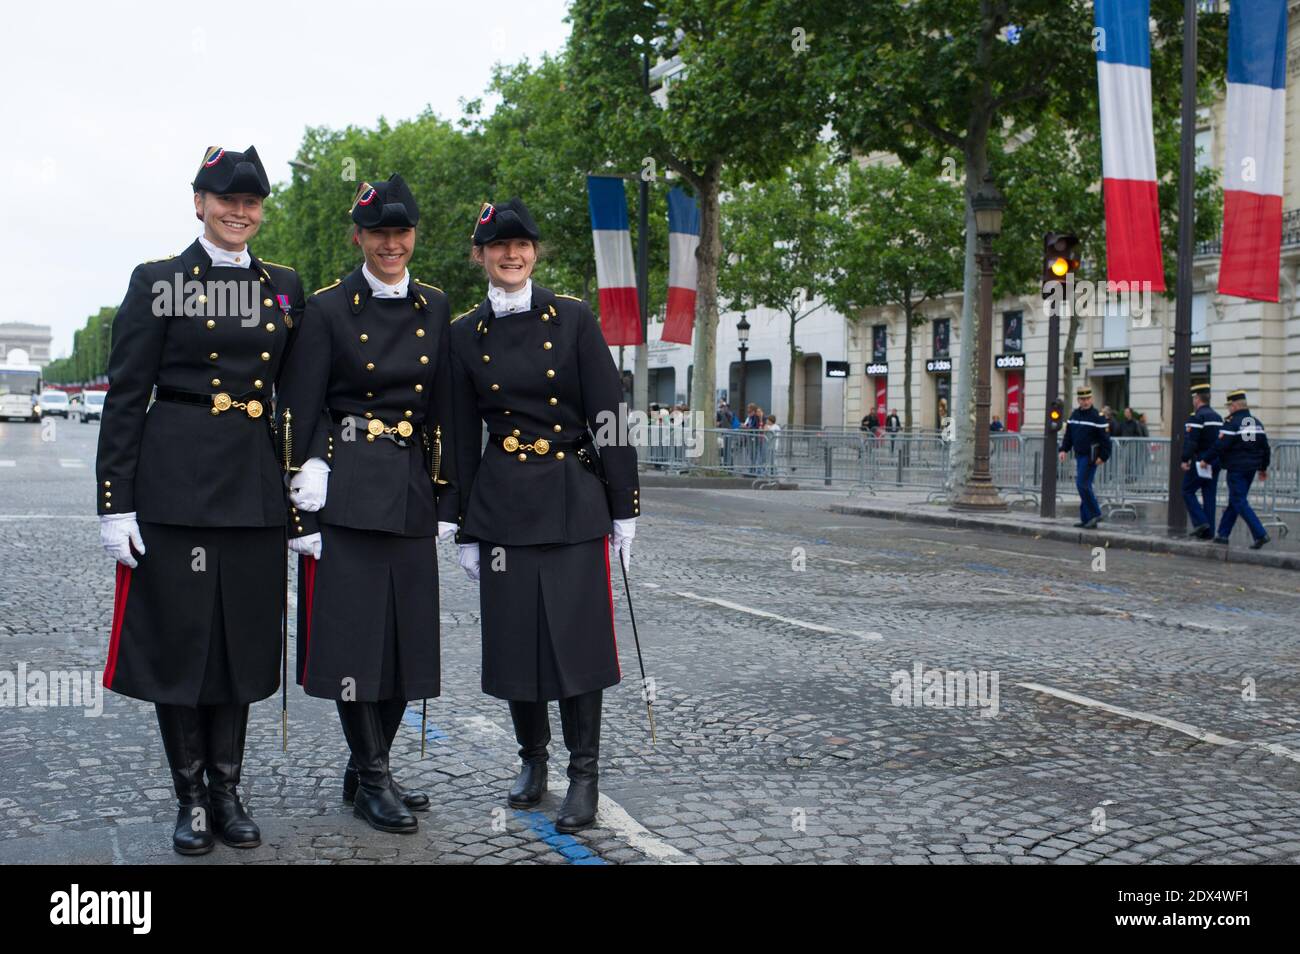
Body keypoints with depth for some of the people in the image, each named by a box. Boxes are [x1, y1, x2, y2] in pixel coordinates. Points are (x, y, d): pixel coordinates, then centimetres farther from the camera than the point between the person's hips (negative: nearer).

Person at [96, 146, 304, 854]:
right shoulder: (158, 282, 0)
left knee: (243, 635, 9)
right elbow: (125, 396, -3)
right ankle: (191, 797, 16)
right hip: (177, 481, -3)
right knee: (178, 635, 2)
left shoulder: (284, 287, 11)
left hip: (256, 488, 4)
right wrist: (115, 501, -8)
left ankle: (227, 790, 21)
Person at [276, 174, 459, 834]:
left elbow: (443, 410, 13)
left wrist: (446, 499, 8)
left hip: (411, 493, 5)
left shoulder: (434, 309, 11)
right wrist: (299, 508, -11)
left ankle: (365, 772, 21)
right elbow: (299, 413, -5)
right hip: (345, 489, -5)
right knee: (351, 633, -4)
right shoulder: (328, 309, -3)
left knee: (408, 634, 6)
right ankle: (373, 779, 8)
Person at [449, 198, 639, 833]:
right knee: (512, 636, 7)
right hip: (501, 506, 2)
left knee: (577, 634, -3)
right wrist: (465, 530, 7)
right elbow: (463, 438, 8)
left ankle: (584, 774, 8)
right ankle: (533, 758, 26)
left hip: (574, 501, -2)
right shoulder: (464, 334, 6)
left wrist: (624, 509, -5)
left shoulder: (574, 318, 0)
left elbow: (608, 418, -2)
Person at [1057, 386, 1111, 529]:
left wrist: (1103, 456, -16)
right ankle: (1086, 519, 14)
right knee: (1084, 486, 9)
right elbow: (1068, 434, 18)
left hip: (1090, 457, -8)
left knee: (1082, 485, -14)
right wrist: (1064, 449, 7)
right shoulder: (1074, 414, 10)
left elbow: (1105, 438, -12)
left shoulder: (1097, 416, -11)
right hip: (1079, 455, 8)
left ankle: (1095, 514, -5)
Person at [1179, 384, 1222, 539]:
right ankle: (1208, 531, 6)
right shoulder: (1218, 417, 15)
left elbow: (1190, 440, -19)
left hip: (1200, 461, -7)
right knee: (1209, 496, 7)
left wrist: (1185, 460, -19)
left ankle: (1200, 522, -11)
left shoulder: (1196, 417, -11)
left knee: (1188, 491, 2)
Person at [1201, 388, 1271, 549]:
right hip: (1251, 468, 8)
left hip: (1236, 469, -8)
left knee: (1240, 502, -5)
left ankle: (1260, 534, -13)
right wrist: (1263, 468, 24)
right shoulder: (1257, 422, 10)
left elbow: (1220, 446, -18)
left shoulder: (1232, 423, -14)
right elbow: (1265, 447, 15)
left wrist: (1206, 460, -5)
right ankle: (1223, 534, 21)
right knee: (1234, 501, 15)